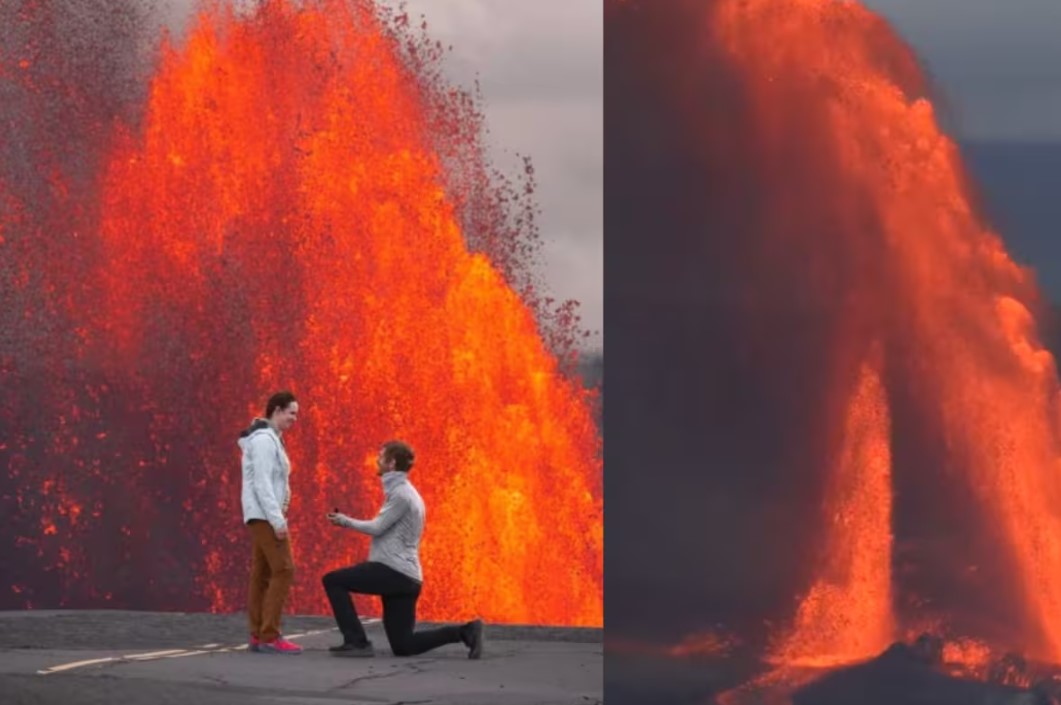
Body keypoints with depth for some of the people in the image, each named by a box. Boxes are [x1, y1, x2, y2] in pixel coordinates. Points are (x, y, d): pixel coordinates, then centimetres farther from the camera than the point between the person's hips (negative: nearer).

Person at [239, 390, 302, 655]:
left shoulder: (269, 439, 17)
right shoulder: (264, 439, -15)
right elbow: (262, 483, -21)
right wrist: (278, 519, -23)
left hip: (262, 515, 10)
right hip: (265, 514, -10)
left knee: (262, 574, 7)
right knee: (283, 570, -13)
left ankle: (258, 636, 6)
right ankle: (270, 637, -15)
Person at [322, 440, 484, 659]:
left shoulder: (401, 493, -11)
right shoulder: (405, 492, 22)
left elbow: (377, 528, -14)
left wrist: (345, 521, -1)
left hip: (395, 572, -10)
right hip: (404, 576, 10)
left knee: (332, 581, -5)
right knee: (403, 646, 9)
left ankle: (357, 642, -7)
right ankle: (465, 632, 4)